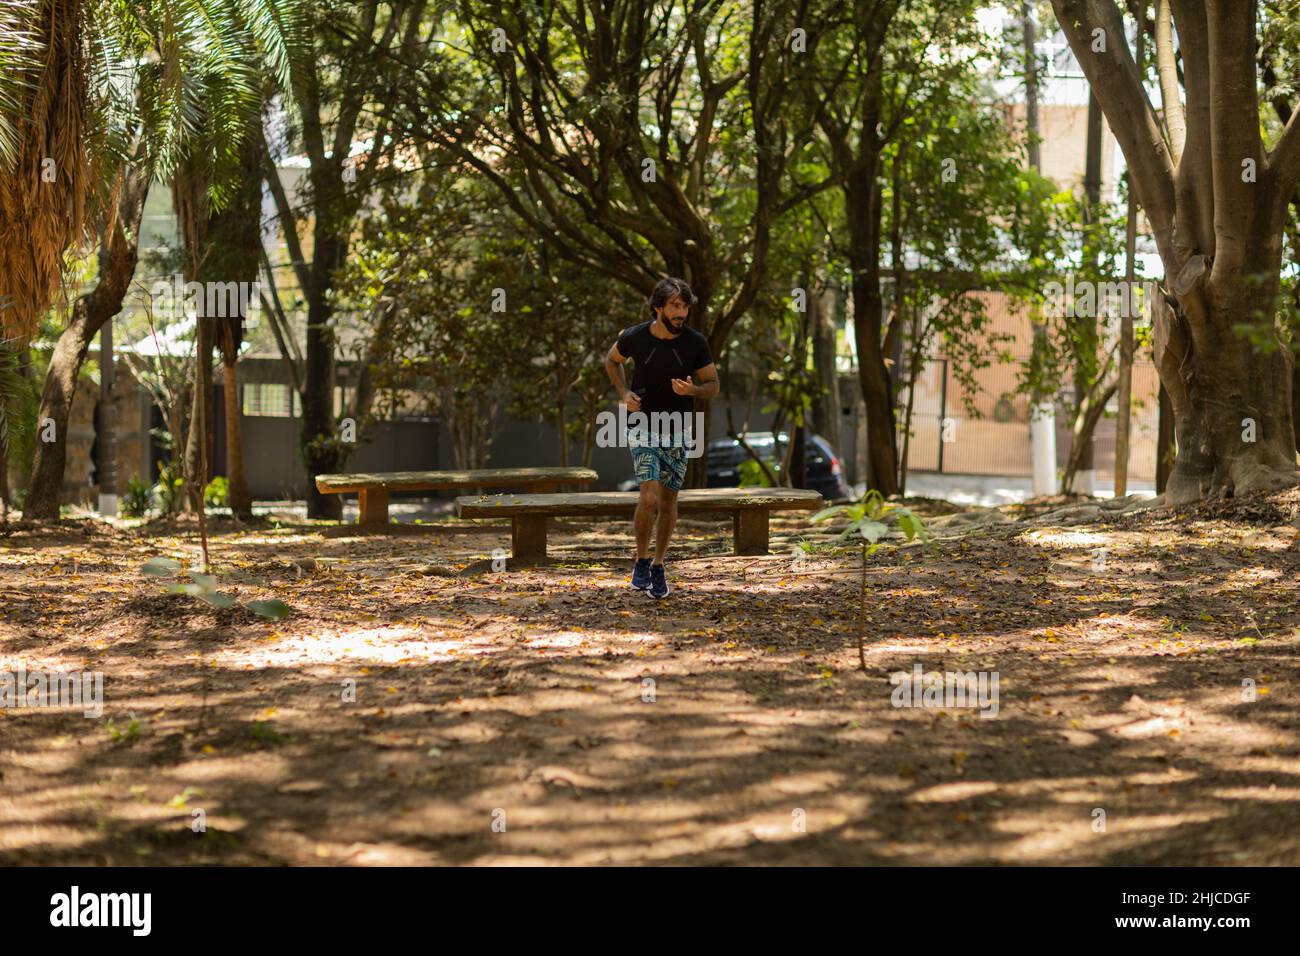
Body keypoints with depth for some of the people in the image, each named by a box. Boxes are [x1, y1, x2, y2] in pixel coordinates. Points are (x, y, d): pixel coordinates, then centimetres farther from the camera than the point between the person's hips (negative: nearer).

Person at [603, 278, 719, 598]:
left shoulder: (695, 343, -10)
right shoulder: (635, 338, -11)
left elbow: (713, 385, 1)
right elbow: (612, 359, 11)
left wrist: (692, 390, -21)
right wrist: (623, 393, -4)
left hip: (677, 429, 2)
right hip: (643, 425, -2)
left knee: (668, 501, 7)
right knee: (650, 497, -17)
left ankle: (658, 565, 26)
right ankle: (641, 562, 3)